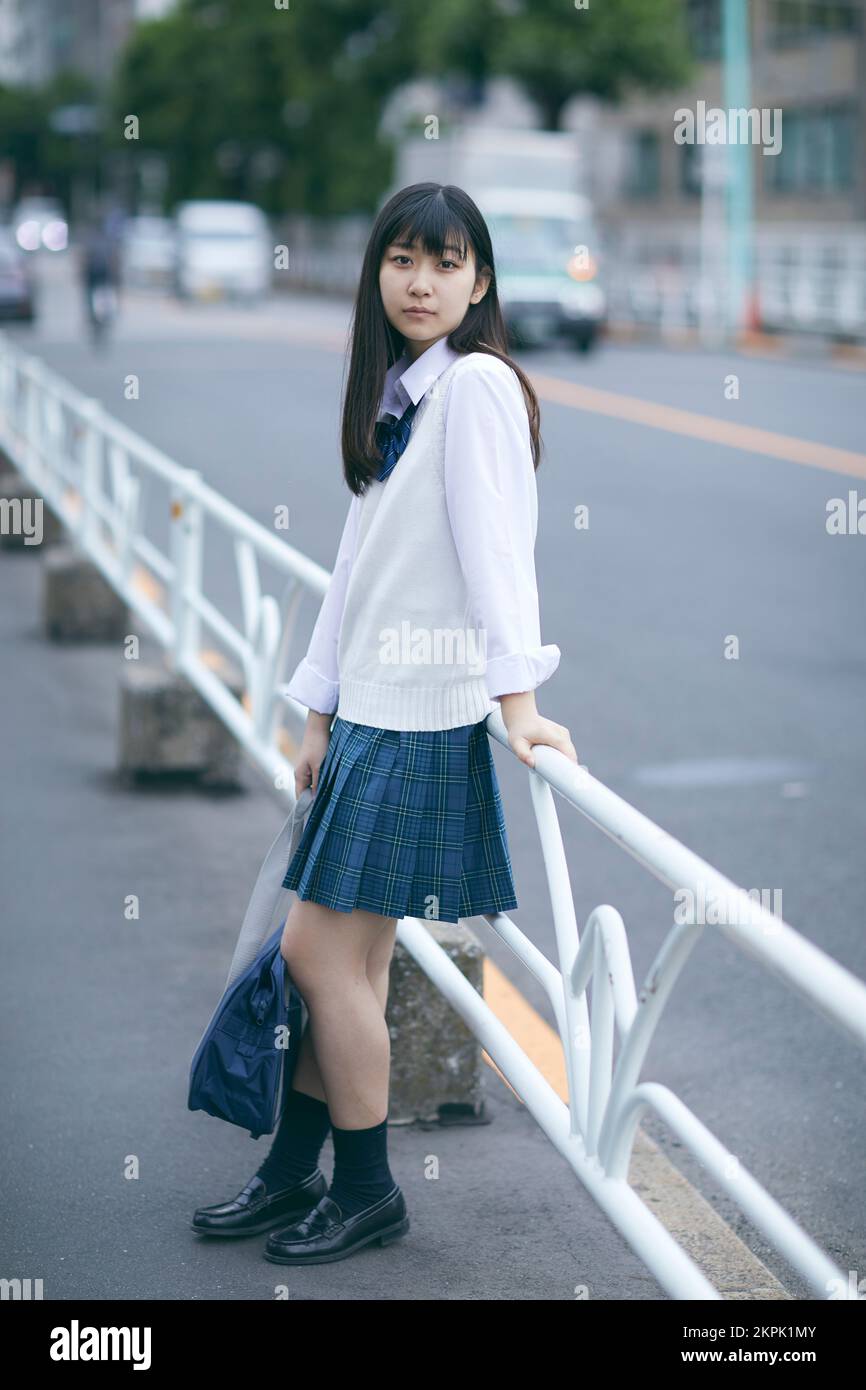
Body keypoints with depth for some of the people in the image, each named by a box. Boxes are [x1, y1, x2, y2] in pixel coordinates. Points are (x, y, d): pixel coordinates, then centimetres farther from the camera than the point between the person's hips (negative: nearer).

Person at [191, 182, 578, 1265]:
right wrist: (321, 715, 17)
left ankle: (368, 1192, 9)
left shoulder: (476, 382, -11)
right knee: (343, 958, 11)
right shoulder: (394, 395, 16)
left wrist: (517, 696, -22)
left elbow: (493, 546, -18)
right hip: (370, 709, 8)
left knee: (323, 951, -4)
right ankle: (294, 1173, 21)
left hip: (426, 719, -8)